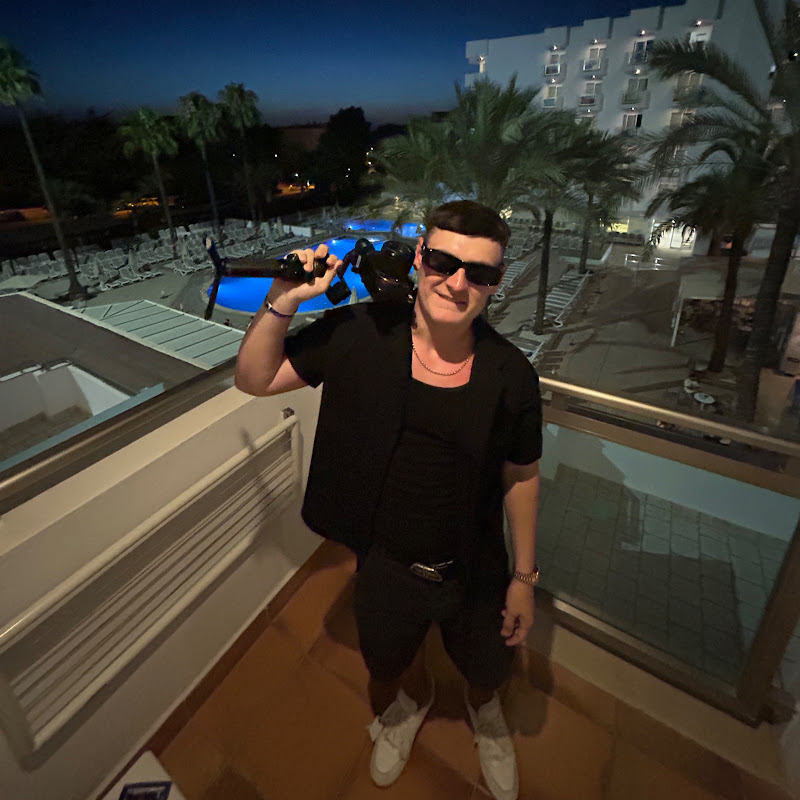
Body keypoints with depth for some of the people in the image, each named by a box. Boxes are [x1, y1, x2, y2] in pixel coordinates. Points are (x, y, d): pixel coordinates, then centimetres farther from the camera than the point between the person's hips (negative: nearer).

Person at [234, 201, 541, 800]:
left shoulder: (511, 373, -18)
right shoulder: (361, 334, -19)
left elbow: (522, 476, -5)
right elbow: (255, 379, -10)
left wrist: (524, 577, 0)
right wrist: (282, 302, -26)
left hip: (475, 572, 0)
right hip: (385, 565, 1)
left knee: (488, 672, 29)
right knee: (390, 665, 32)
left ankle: (484, 709, 70)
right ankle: (413, 700, 72)